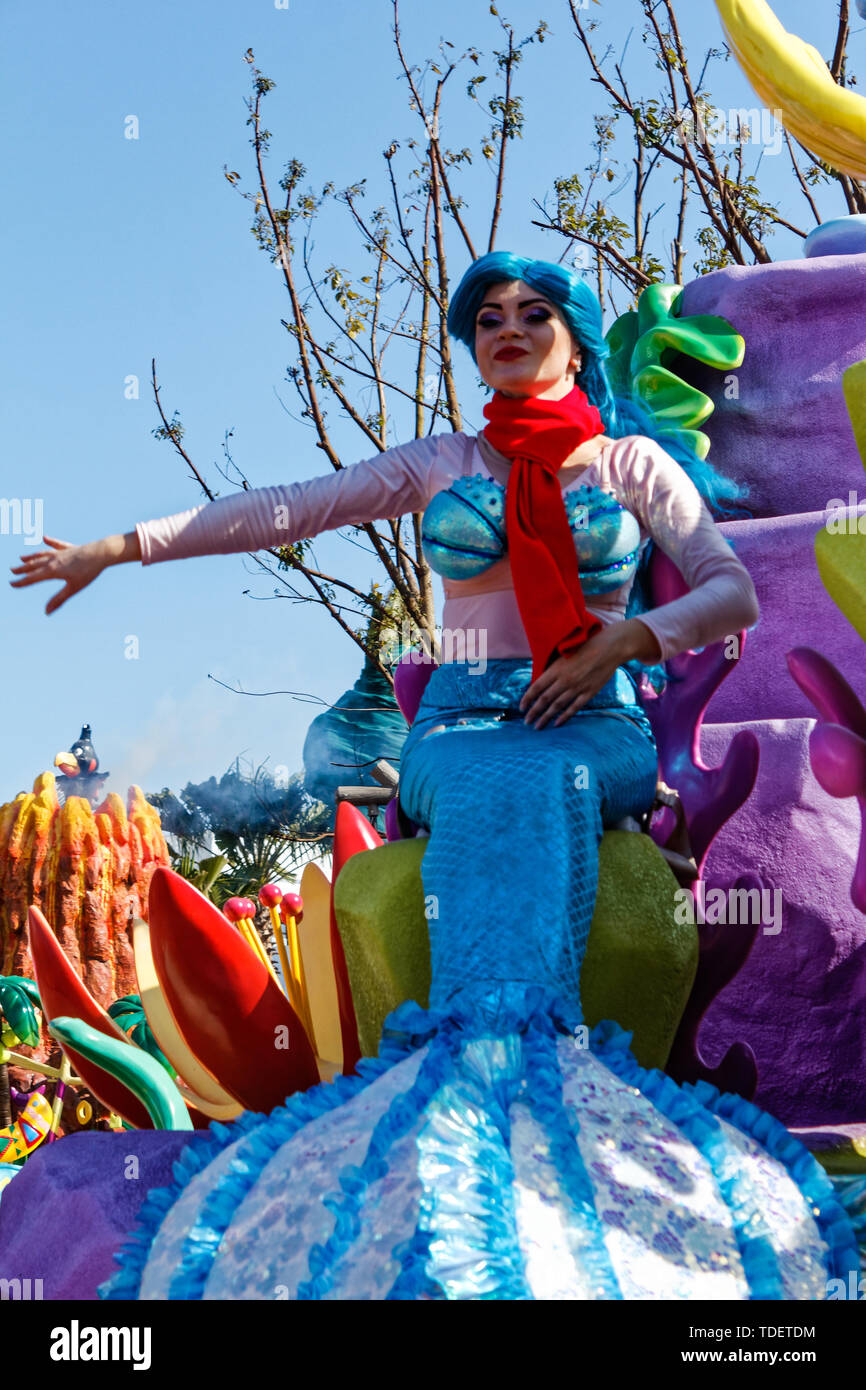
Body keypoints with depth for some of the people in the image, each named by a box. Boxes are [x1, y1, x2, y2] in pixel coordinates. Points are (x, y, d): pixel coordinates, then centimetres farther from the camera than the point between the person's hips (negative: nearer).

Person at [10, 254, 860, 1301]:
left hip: (593, 729, -1)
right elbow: (284, 510, 16)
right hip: (464, 729, 1)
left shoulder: (633, 461, 15)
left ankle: (469, 1065, -53)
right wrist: (124, 546, 11)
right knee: (492, 796, -36)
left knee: (533, 786, -37)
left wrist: (627, 638, -9)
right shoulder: (440, 465, 19)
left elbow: (734, 593, 9)